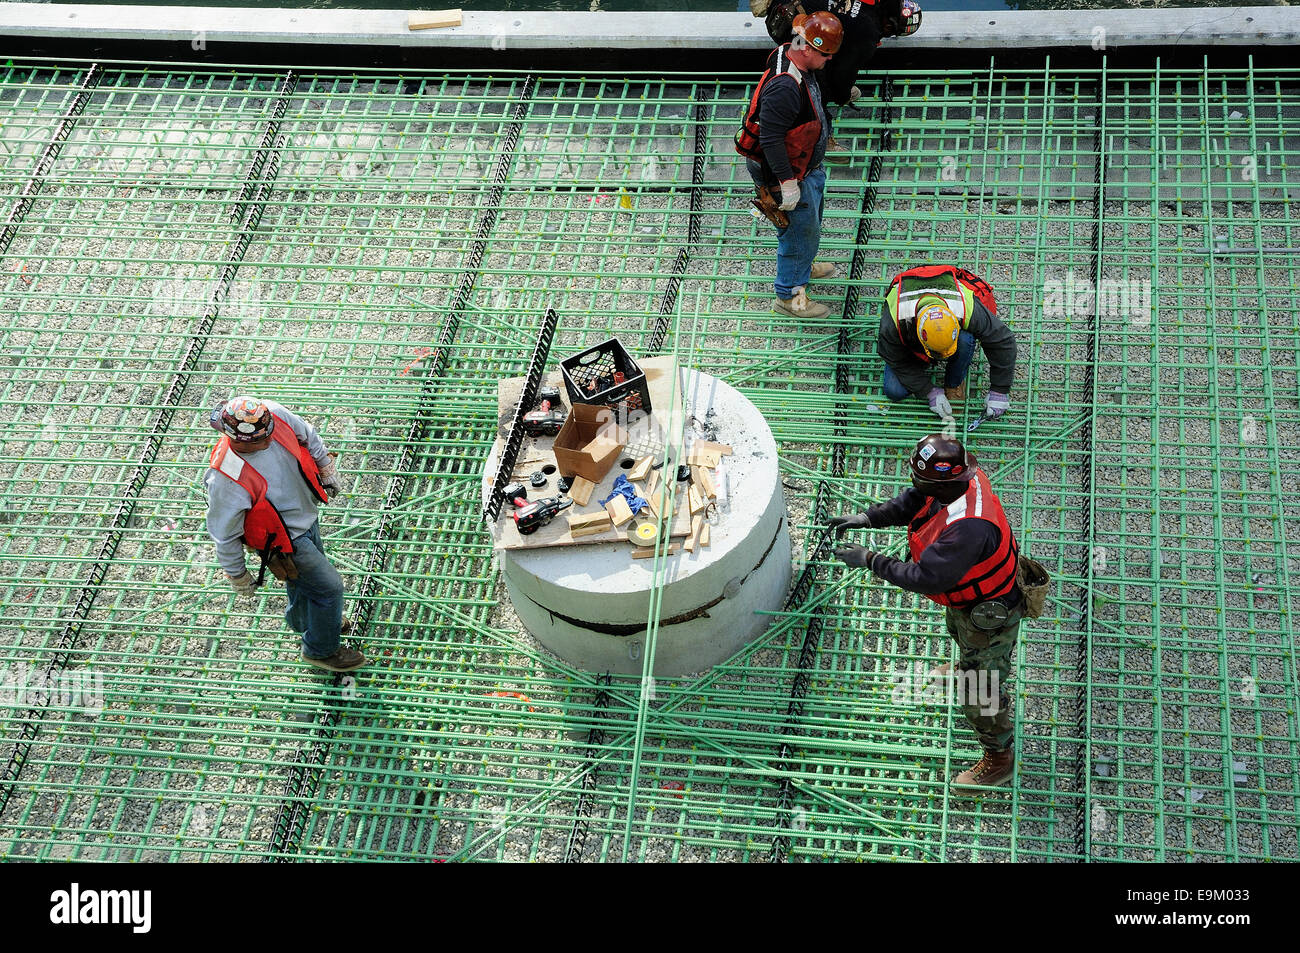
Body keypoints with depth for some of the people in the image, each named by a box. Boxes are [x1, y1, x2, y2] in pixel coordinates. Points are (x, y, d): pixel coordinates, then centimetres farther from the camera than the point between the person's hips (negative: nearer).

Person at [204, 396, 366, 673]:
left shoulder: (273, 414, -25)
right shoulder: (226, 479, -39)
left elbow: (307, 434, -1)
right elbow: (224, 533, -23)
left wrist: (327, 470, 12)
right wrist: (237, 575, -10)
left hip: (307, 513, 6)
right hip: (283, 540, -6)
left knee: (305, 574, 29)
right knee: (328, 585, 7)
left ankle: (302, 620, 61)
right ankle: (322, 649, 34)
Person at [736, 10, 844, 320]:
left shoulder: (796, 63, -5)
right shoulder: (783, 87, -36)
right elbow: (770, 138, -33)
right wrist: (788, 183, -29)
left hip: (808, 165, 10)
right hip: (790, 173, -10)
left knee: (811, 219, 30)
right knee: (801, 230, 6)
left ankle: (803, 266, 56)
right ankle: (788, 296, 25)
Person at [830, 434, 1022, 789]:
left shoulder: (967, 528, -47)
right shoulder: (962, 478, -20)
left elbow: (926, 578, -38)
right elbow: (912, 501, -1)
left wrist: (870, 560, -29)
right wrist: (868, 517, -11)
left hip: (990, 615, -9)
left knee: (980, 691, 10)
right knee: (957, 630, 40)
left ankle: (999, 759, 32)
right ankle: (967, 668, 74)